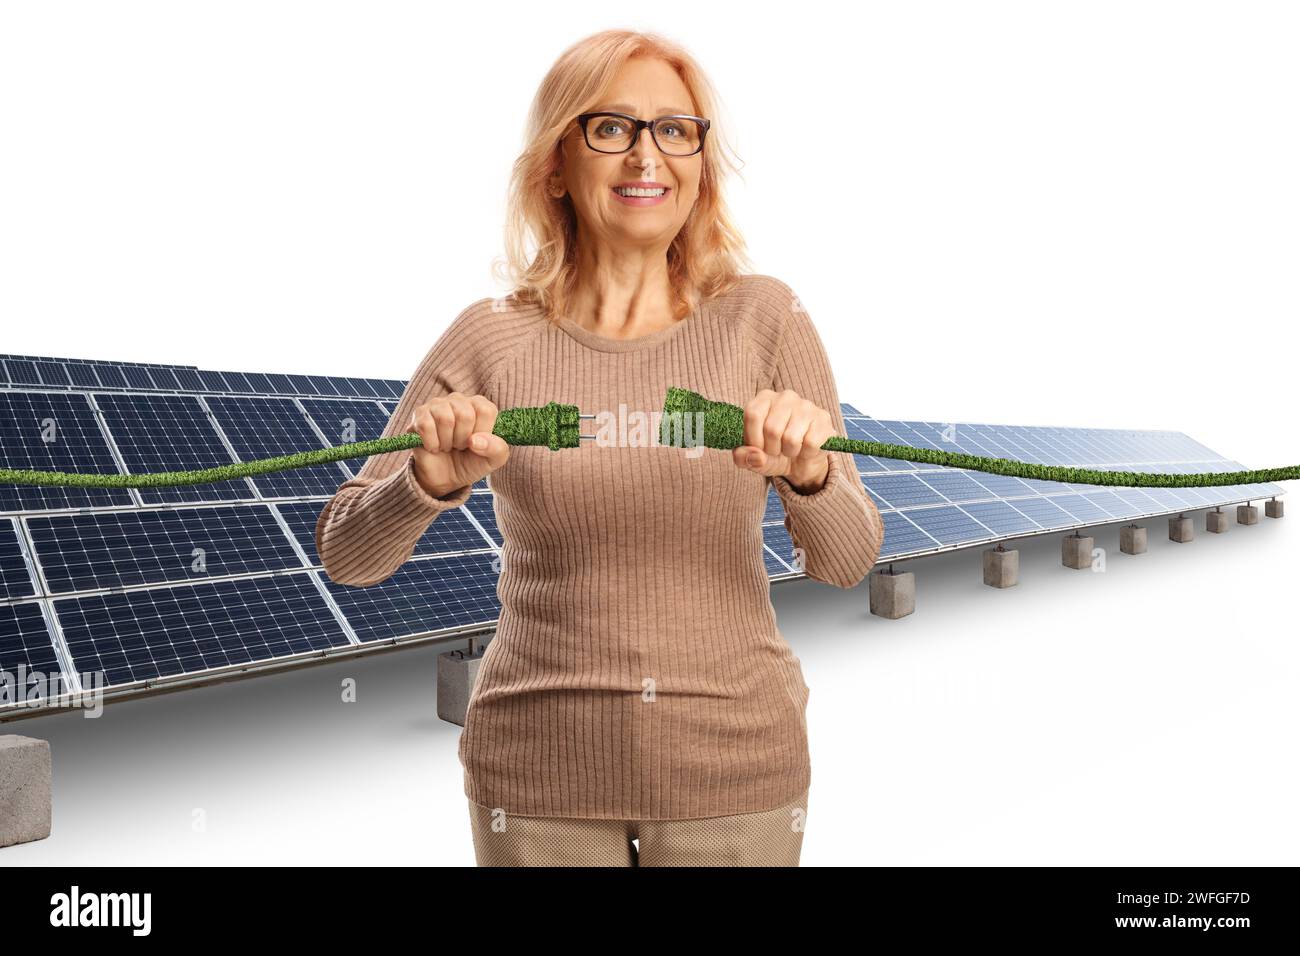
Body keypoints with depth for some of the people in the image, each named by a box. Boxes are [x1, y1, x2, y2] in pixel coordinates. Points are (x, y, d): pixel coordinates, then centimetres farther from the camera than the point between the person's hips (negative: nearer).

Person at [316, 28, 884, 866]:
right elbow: (346, 556, -7)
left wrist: (809, 473, -29)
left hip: (736, 764, 1)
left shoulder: (762, 317, -7)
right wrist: (432, 480, -27)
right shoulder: (492, 341, -7)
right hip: (539, 775, 0)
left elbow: (848, 561, -8)